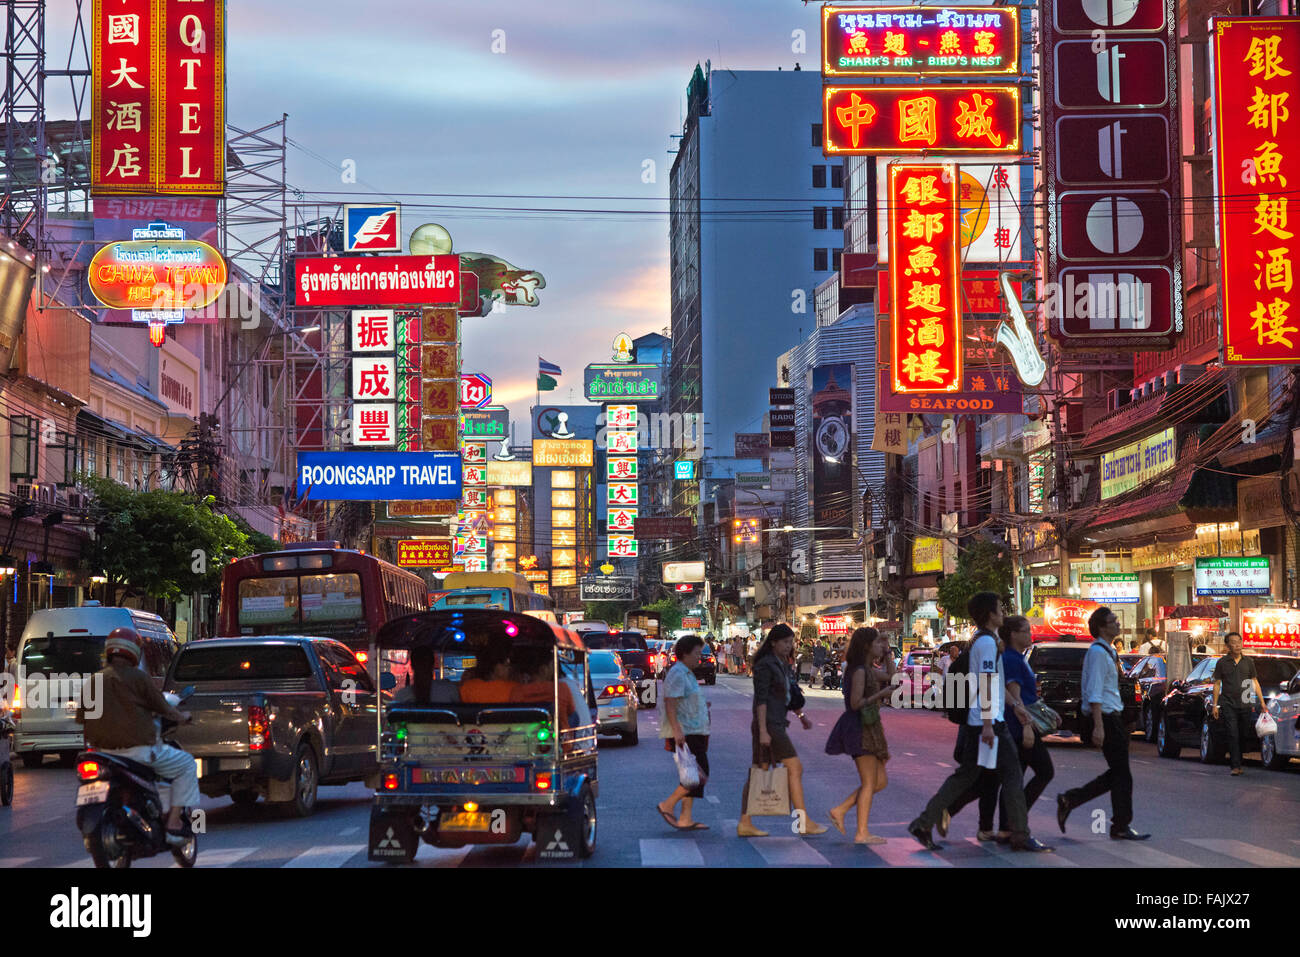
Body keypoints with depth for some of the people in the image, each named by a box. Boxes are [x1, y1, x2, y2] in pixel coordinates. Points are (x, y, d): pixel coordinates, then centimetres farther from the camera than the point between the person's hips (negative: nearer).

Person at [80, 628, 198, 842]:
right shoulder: (138, 678, -7)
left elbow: (82, 718, 13)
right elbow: (162, 708, 1)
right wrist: (182, 717, 21)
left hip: (104, 751, 6)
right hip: (138, 748, -6)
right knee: (187, 765, 10)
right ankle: (174, 823, 1)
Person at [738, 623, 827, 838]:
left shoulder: (782, 664, 17)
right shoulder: (765, 665, -12)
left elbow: (788, 694, 29)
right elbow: (760, 699, -16)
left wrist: (801, 716, 24)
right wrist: (763, 731, -20)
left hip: (777, 723, 9)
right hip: (768, 724, -9)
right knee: (795, 768, -8)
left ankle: (745, 824, 9)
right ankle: (804, 822, -6)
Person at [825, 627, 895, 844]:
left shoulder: (868, 670, 15)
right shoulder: (859, 671, -14)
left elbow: (890, 677, 27)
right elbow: (856, 703, -21)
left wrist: (887, 653, 17)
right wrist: (881, 694, -18)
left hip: (868, 729, 10)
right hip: (860, 729, -10)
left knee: (881, 781, 11)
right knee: (869, 783, -6)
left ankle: (840, 811, 12)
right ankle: (862, 833, -4)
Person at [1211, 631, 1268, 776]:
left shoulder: (1248, 661, 10)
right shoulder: (1222, 662, 3)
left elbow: (1255, 682, 13)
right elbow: (1217, 684, 5)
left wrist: (1261, 701, 6)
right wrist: (1215, 705, 0)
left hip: (1245, 704, 2)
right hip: (1229, 705, -2)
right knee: (1233, 736, -9)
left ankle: (1242, 763, 17)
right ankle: (1236, 766, -12)